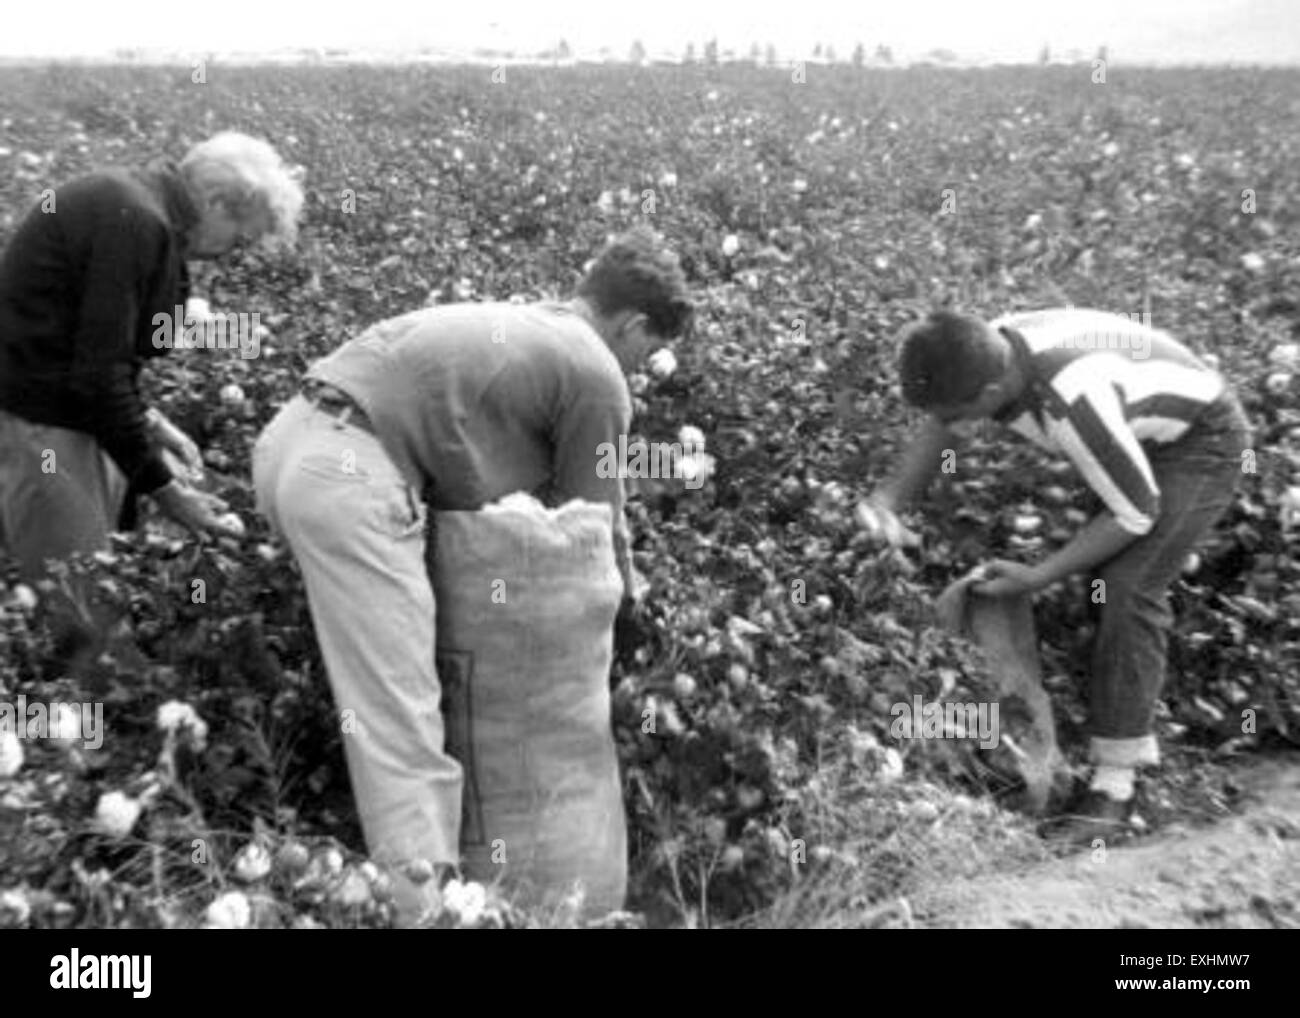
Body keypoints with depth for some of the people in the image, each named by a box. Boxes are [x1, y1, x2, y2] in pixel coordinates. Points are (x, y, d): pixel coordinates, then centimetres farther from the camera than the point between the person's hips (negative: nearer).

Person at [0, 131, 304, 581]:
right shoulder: (135, 223, -23)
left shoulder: (134, 196, 7)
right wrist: (164, 490, -18)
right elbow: (98, 372, -24)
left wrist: (145, 418, 10)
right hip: (37, 412, -10)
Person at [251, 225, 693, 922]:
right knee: (401, 723, -8)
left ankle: (407, 880, 31)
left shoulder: (514, 321, 26)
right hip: (347, 475, -10)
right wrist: (627, 587, 29)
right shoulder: (597, 375, 1)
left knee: (384, 708, 20)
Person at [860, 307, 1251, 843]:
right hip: (1133, 435, 8)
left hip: (1200, 440, -8)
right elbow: (941, 428, 1)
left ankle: (1114, 782, -14)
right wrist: (890, 497, -14)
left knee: (1128, 588, -19)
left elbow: (1136, 513, -27)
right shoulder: (988, 350, -20)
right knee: (1089, 569, 2)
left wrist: (1037, 577, -25)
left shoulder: (1074, 407, -42)